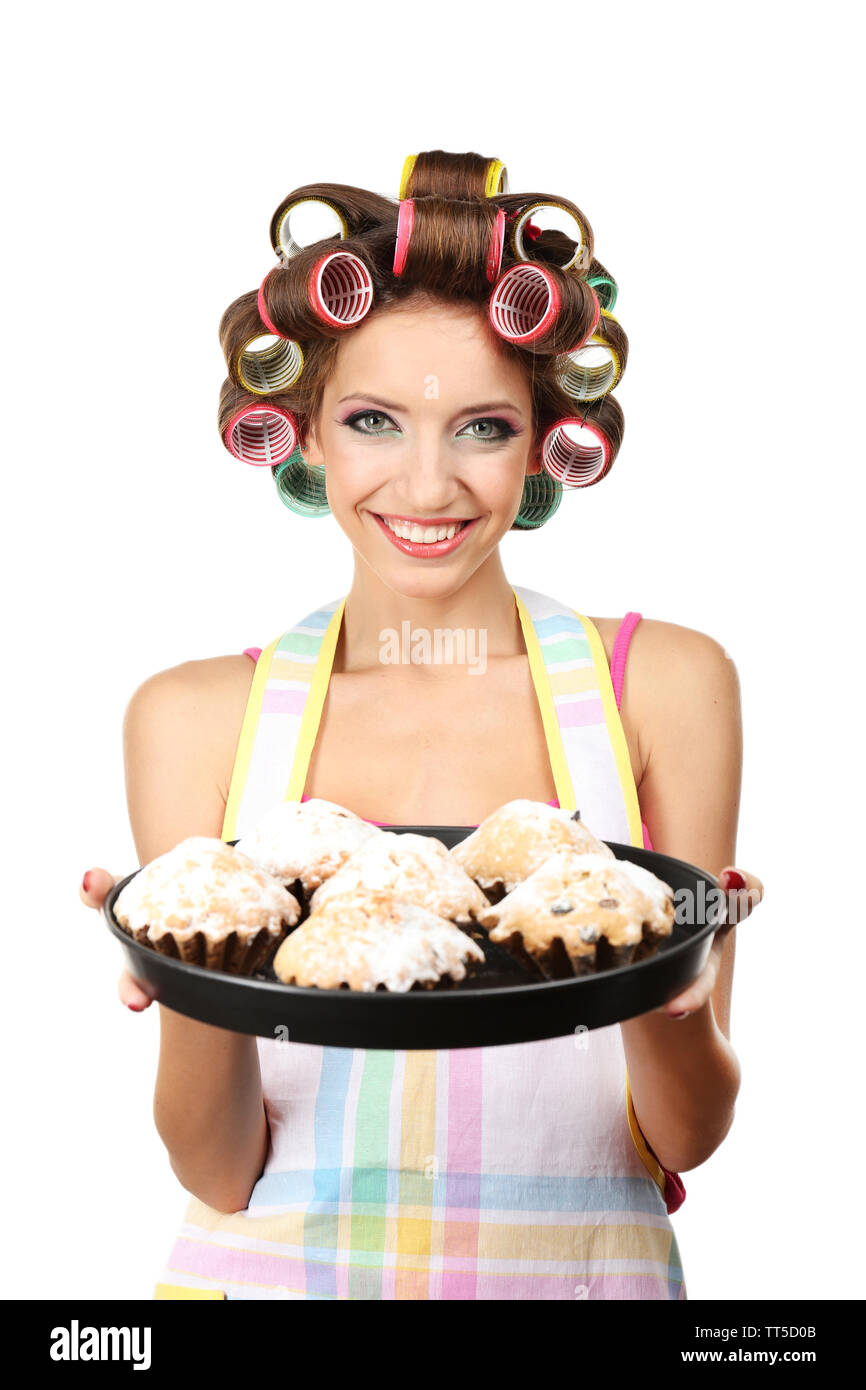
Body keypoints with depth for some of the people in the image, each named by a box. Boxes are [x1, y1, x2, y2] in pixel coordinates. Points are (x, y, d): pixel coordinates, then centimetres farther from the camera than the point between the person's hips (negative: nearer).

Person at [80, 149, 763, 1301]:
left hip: (580, 1267, 0)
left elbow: (689, 1137, -2)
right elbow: (217, 1172, -4)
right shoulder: (192, 718, -3)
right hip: (273, 1269, 1)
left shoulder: (666, 684, -3)